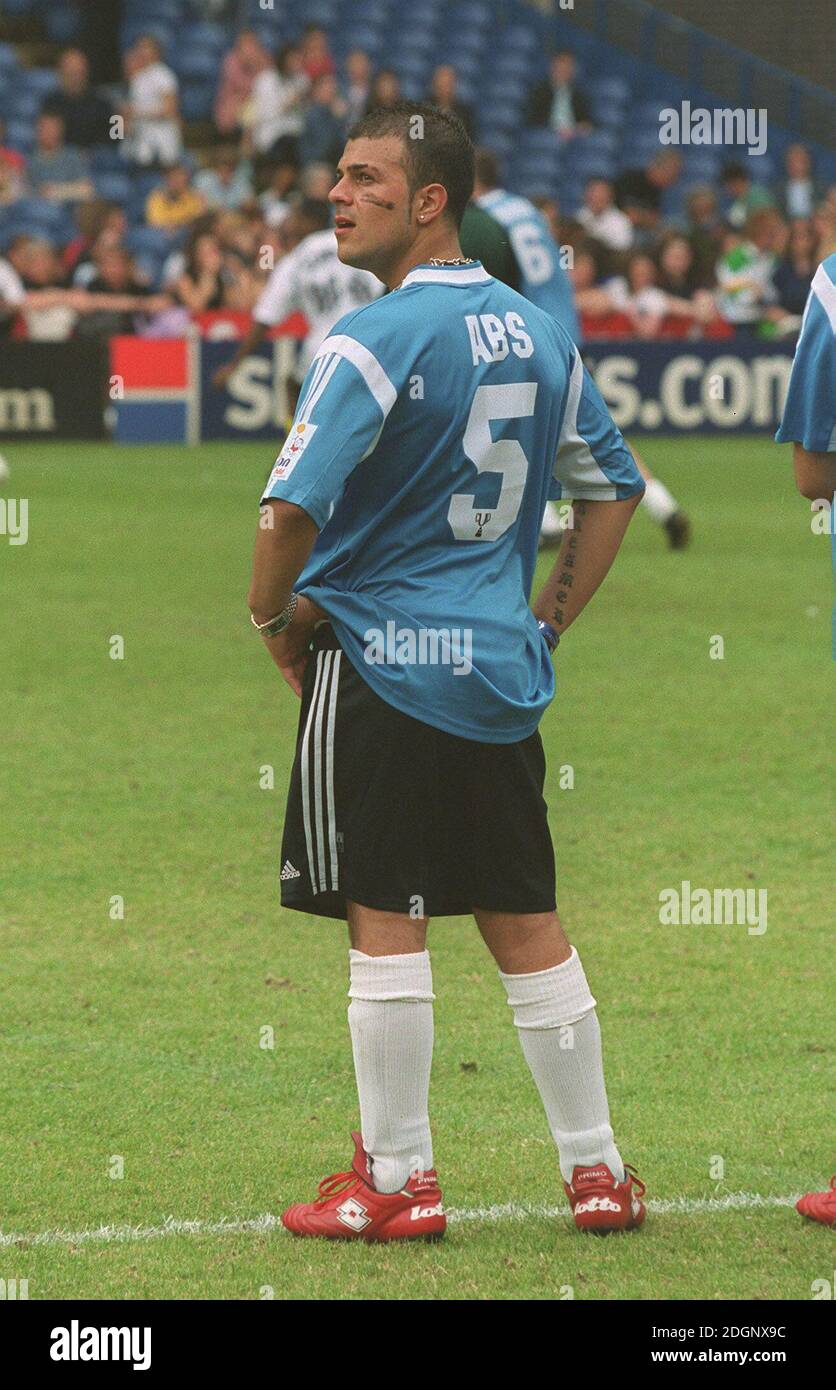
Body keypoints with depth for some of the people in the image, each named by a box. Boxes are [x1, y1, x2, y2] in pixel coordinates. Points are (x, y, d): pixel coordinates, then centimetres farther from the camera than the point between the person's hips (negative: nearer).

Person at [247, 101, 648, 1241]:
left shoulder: (376, 340, -14)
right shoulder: (539, 334, 9)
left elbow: (293, 509, -21)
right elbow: (614, 486, 18)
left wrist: (275, 614, -3)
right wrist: (552, 617, 21)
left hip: (379, 667, -7)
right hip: (503, 676, 7)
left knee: (385, 925, -1)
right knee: (528, 927, 11)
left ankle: (398, 1180, 2)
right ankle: (596, 1172, 14)